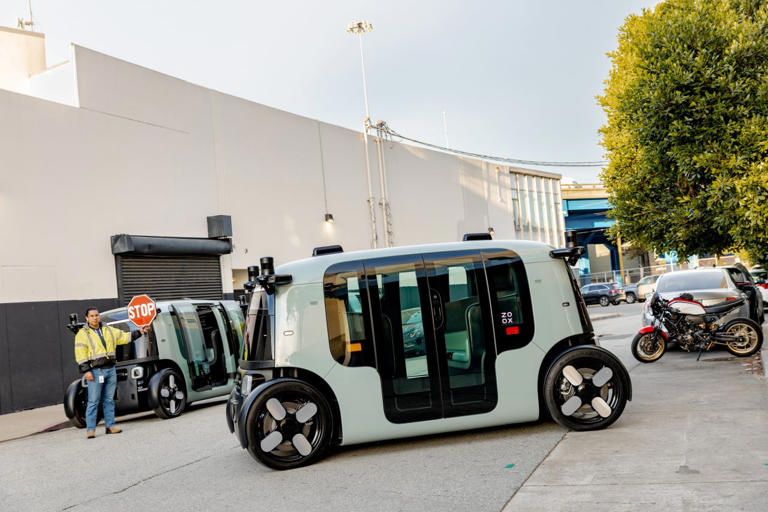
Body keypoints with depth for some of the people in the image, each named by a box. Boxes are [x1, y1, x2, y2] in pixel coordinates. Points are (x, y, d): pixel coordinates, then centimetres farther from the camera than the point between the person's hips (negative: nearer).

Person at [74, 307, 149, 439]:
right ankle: (90, 429, -1)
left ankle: (110, 426, 14)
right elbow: (80, 355, -7)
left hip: (110, 369, 5)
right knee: (93, 401, -6)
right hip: (95, 371, -5)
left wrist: (139, 332, 9)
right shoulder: (82, 334, -1)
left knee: (109, 400, 9)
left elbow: (124, 337, 19)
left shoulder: (108, 330, 15)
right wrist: (86, 371, -15)